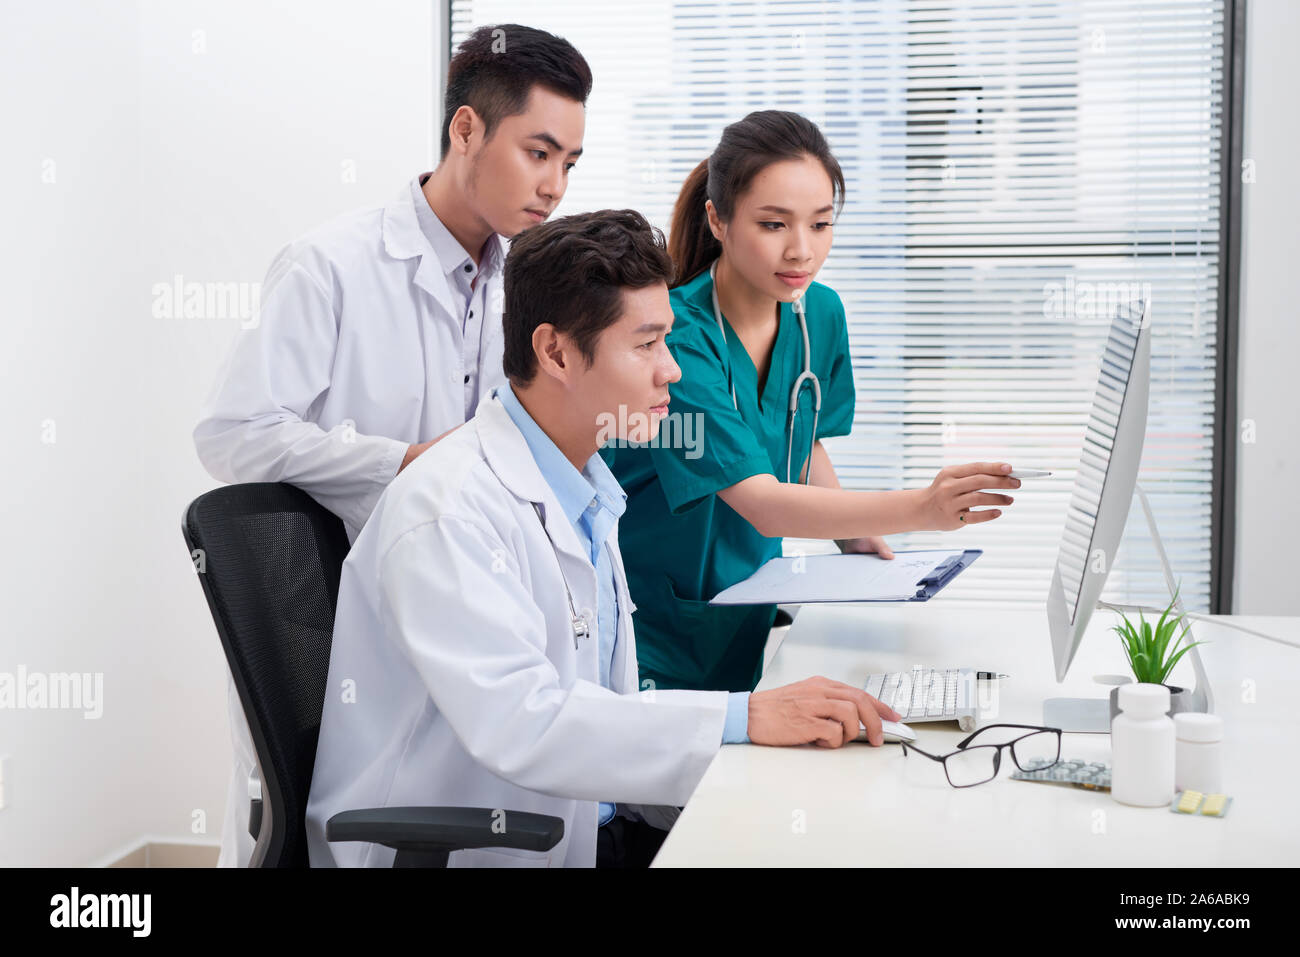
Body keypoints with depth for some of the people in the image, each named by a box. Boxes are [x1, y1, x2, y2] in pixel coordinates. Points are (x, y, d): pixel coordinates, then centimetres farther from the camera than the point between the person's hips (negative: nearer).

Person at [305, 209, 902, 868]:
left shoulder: (586, 492, 11)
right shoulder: (450, 509, -19)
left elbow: (604, 712, 8)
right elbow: (516, 722, -30)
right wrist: (743, 719, -29)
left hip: (591, 829, 8)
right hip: (472, 853, -8)